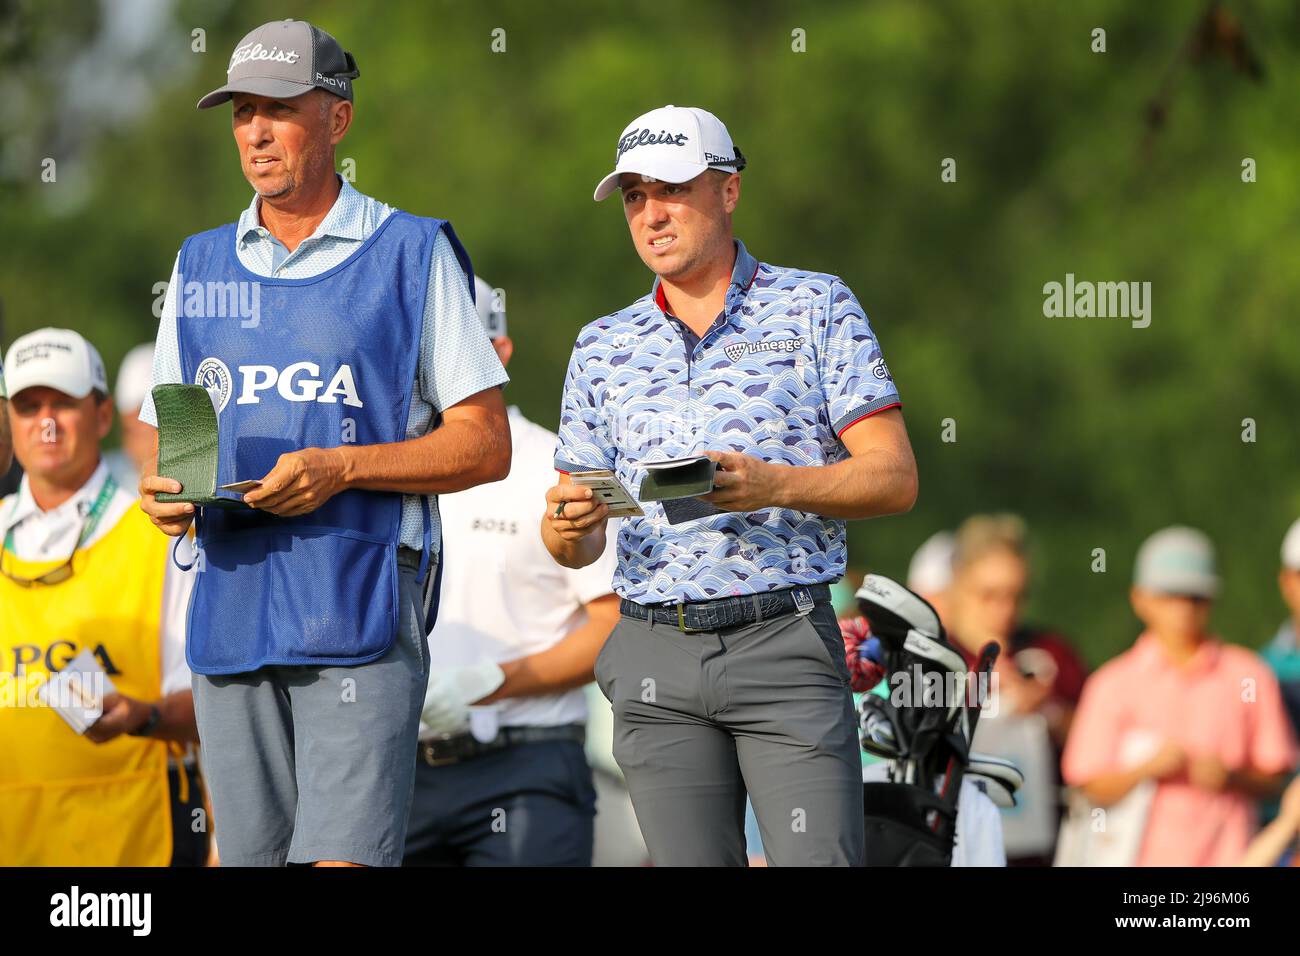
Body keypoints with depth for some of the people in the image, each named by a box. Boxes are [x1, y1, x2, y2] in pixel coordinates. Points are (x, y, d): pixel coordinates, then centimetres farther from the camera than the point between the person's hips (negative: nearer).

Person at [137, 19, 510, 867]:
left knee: (344, 857, -15)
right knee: (249, 855, 5)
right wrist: (162, 490, -4)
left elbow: (485, 446, 0)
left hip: (360, 612, -5)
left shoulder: (413, 255, 3)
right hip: (230, 611, 5)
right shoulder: (201, 267, 17)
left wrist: (341, 468, -14)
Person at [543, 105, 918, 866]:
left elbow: (895, 478, -2)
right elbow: (578, 546, 15)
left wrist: (772, 485, -19)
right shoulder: (605, 347, 15)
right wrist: (567, 527, -10)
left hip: (786, 645, -3)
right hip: (656, 658, 3)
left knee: (819, 860, -13)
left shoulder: (815, 307, 5)